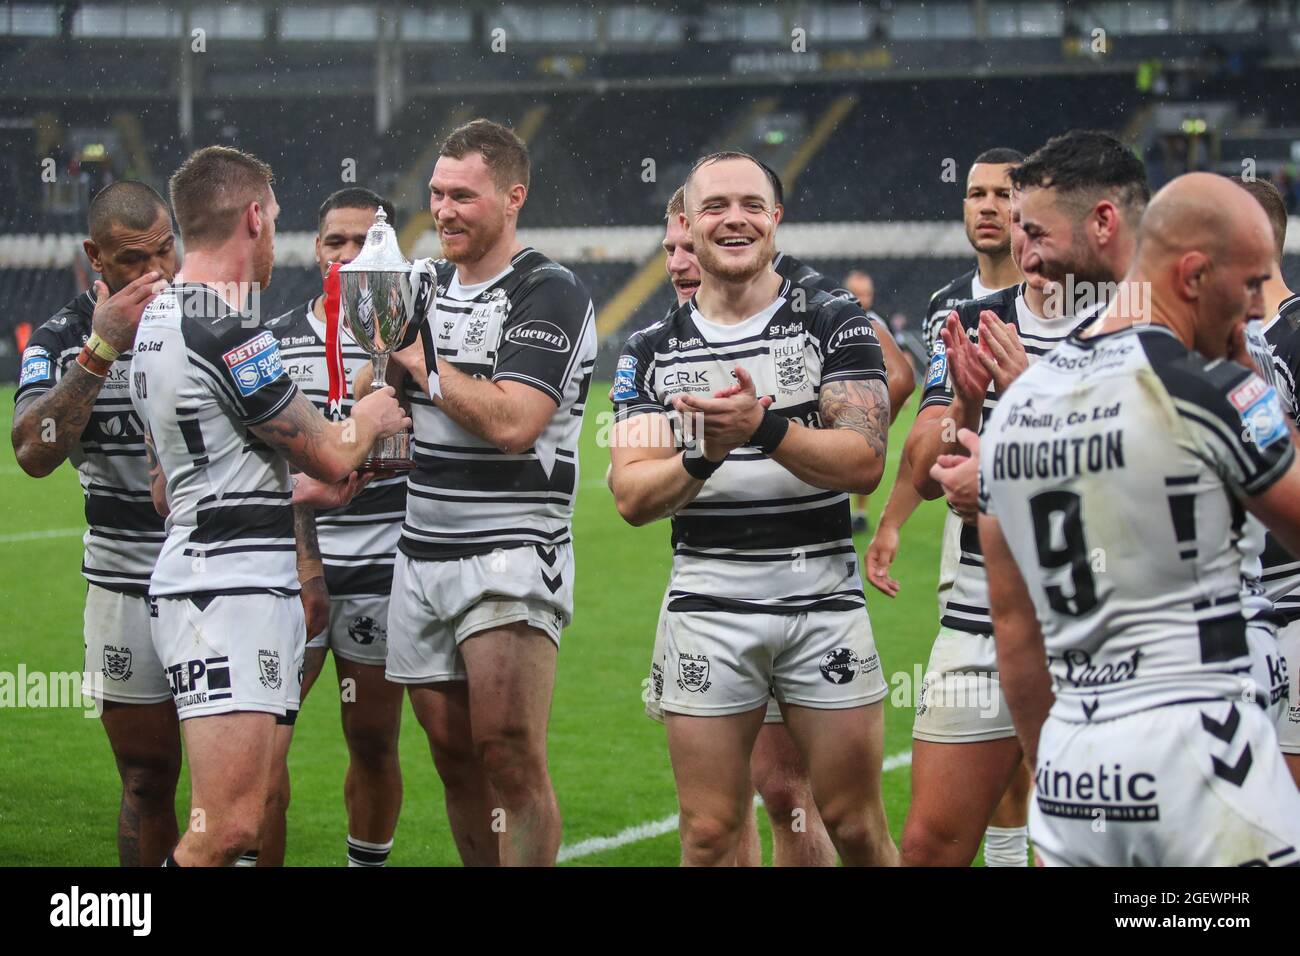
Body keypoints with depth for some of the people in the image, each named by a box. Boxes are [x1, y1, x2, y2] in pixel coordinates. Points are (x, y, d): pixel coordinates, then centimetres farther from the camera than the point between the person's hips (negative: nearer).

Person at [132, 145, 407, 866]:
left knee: (258, 811, 8)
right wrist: (371, 416, 15)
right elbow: (330, 457, -8)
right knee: (227, 833, -15)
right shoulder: (228, 332, -15)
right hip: (232, 590, -11)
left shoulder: (156, 322, 17)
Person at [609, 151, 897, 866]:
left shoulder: (837, 326, 1)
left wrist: (765, 428, -27)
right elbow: (633, 498, -1)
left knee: (856, 829, 4)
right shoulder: (651, 352, 8)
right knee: (709, 837, 3)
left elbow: (864, 463, -11)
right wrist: (704, 456, -21)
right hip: (707, 609, 1)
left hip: (824, 599, -1)